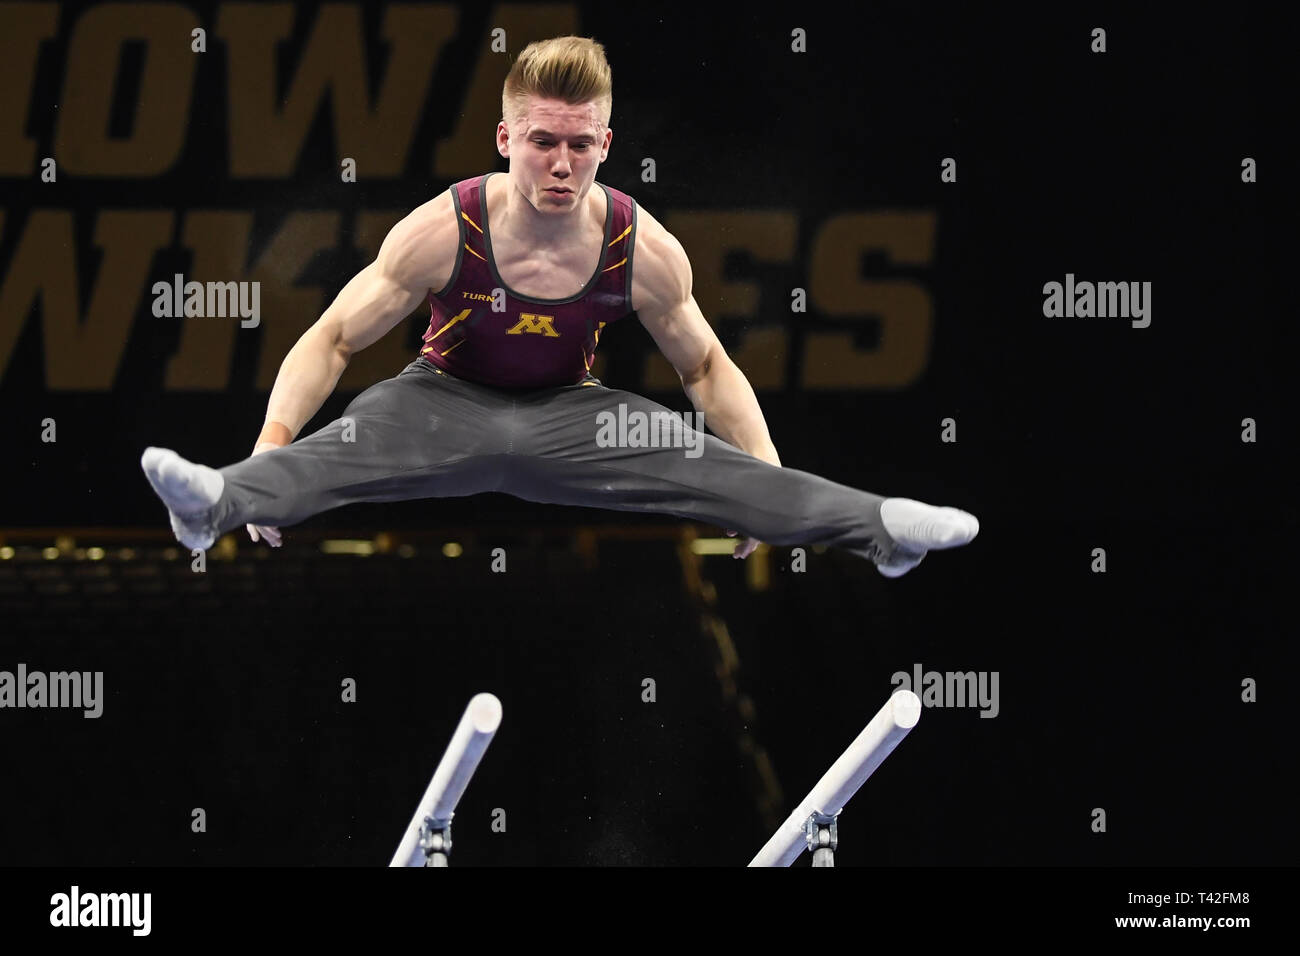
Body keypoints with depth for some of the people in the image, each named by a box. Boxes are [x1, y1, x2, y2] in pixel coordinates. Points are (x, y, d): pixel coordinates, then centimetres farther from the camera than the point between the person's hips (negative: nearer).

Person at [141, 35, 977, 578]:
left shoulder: (644, 250, -15)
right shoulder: (442, 231, -21)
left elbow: (705, 366, 1)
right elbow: (333, 340, -14)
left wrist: (774, 487, -8)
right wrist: (271, 445, -29)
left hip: (569, 413, 2)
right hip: (447, 402, -2)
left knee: (702, 459, -26)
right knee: (347, 446, -37)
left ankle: (879, 526, -40)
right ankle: (220, 502, -64)